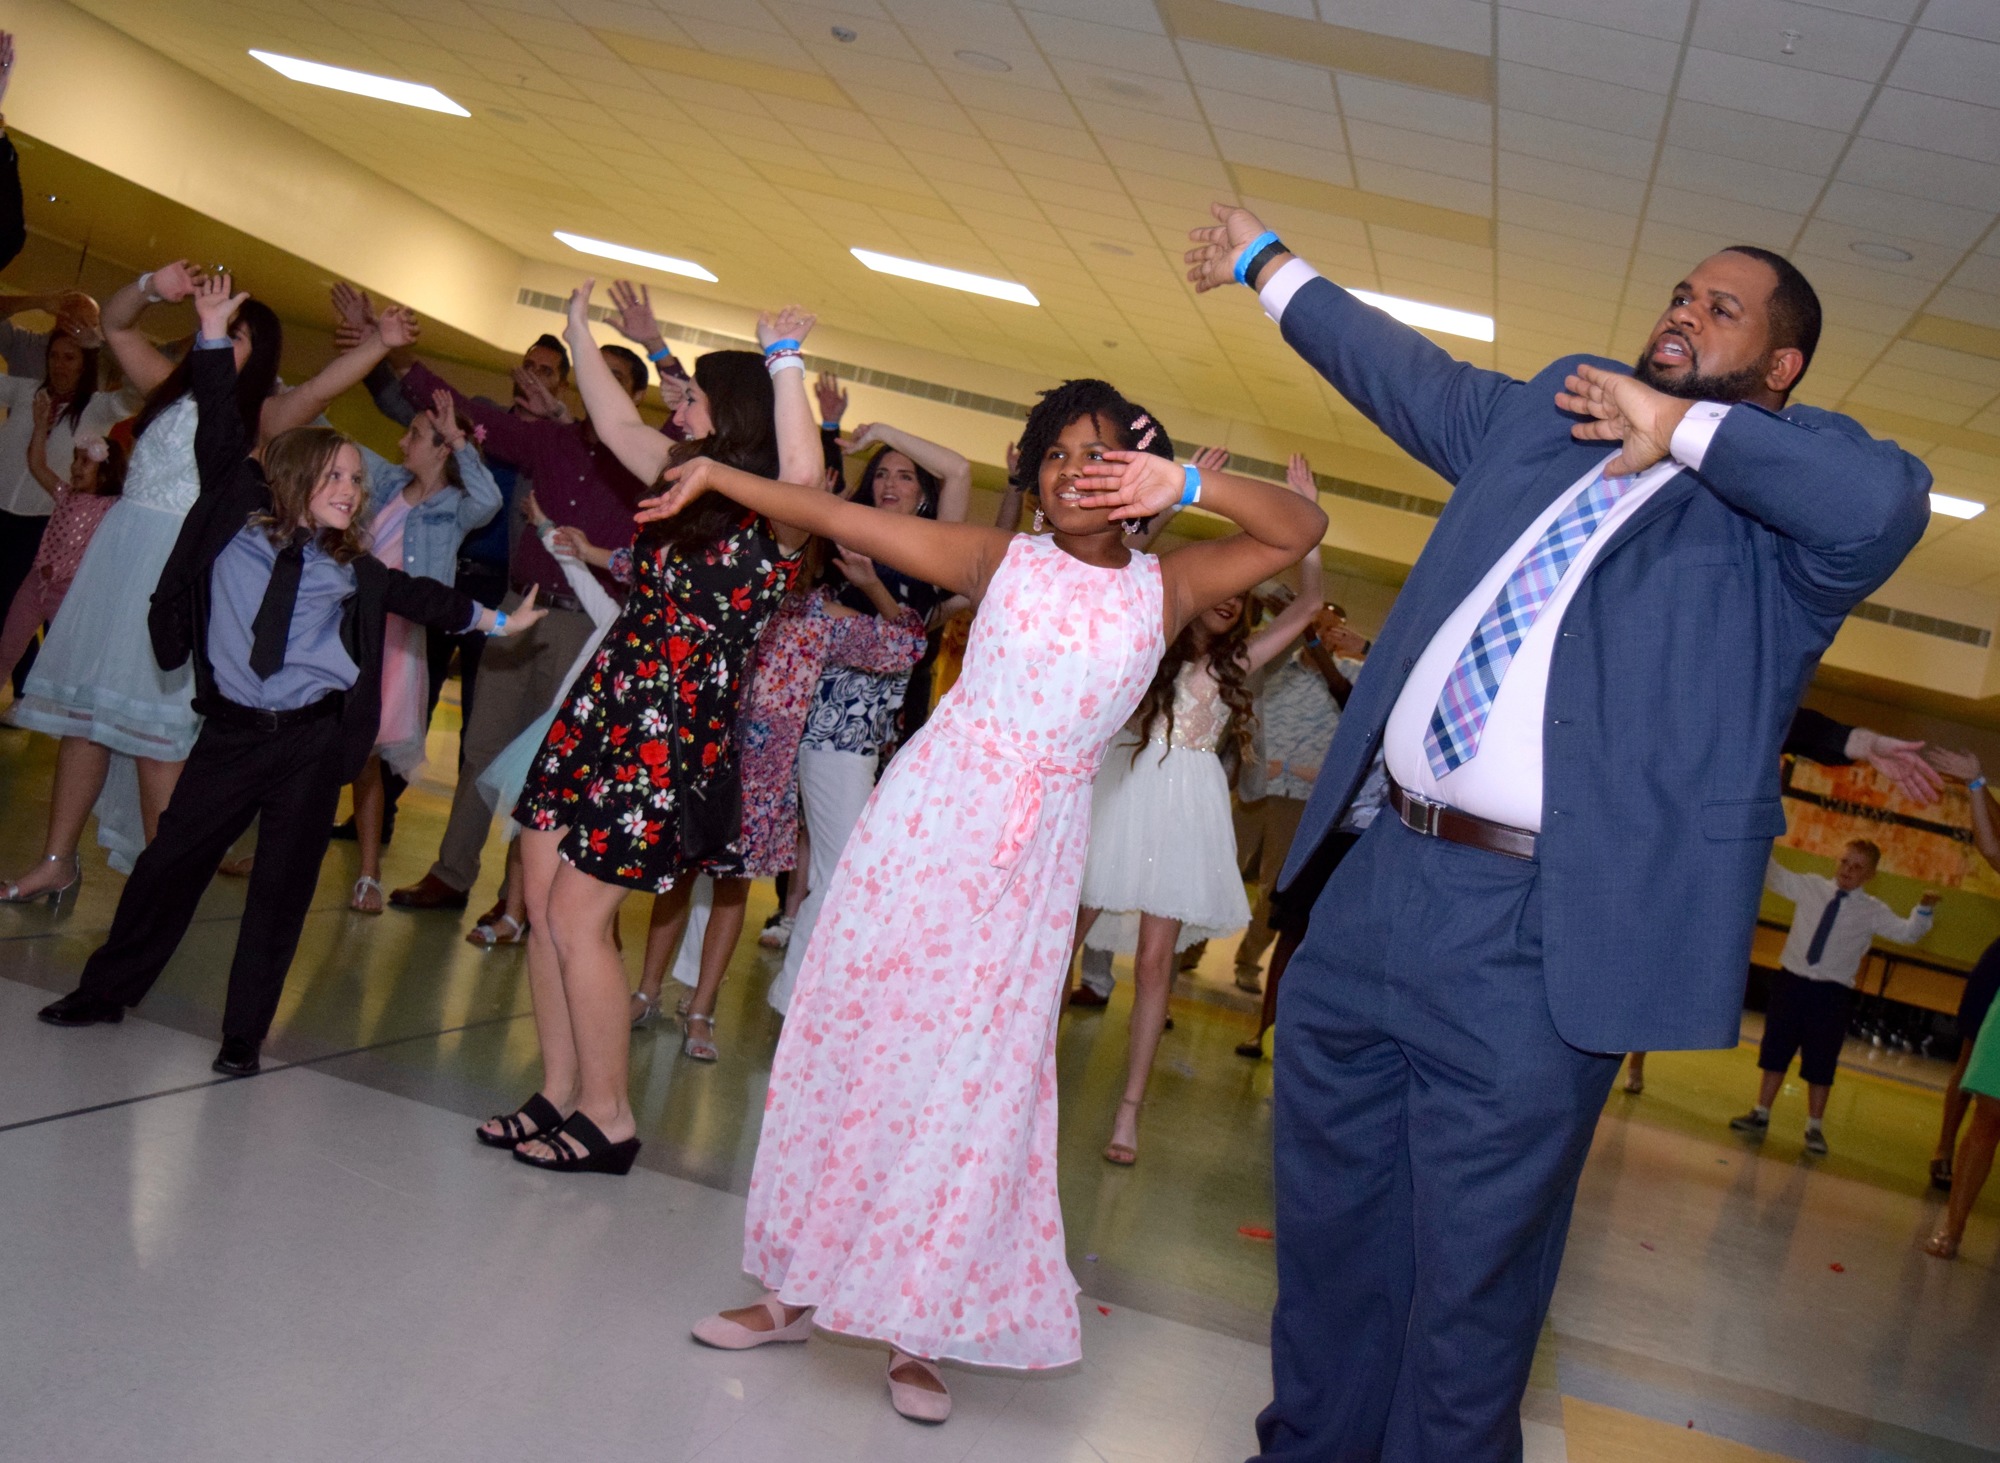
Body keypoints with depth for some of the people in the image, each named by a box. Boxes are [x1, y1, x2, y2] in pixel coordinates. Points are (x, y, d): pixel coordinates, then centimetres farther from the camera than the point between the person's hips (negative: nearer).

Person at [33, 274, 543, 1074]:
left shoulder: (352, 569, 8)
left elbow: (419, 594, 23)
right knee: (170, 859, 4)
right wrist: (214, 333, -3)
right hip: (231, 730, -1)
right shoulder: (235, 519, 2)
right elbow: (223, 431, 0)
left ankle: (244, 1031, 12)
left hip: (313, 740, 1)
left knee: (283, 886, 3)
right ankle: (107, 990, 22)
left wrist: (494, 619, 27)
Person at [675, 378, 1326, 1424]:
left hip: (1033, 847, 0)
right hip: (926, 816, 0)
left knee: (975, 1070, 3)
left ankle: (919, 1326, 15)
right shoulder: (1002, 559, 3)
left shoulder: (1164, 588, 3)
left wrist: (1184, 485, -19)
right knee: (855, 1029, 5)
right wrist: (721, 475, -1)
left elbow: (1300, 530, -6)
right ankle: (802, 1288, 20)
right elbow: (843, 519, 2)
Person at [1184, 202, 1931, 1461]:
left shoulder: (1787, 478, -1)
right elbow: (1407, 374, 31)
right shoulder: (1548, 410, 16)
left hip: (1541, 943, -6)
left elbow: (1884, 505, -24)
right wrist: (1267, 263, 41)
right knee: (1329, 1220, 20)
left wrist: (1684, 427, -14)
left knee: (1472, 1281, 2)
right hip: (1383, 874, 7)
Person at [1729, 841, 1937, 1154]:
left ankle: (1814, 1128, 16)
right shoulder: (1810, 887, 3)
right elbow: (1773, 875, 4)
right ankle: (1761, 1115, 21)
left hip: (1831, 991, -2)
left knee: (1820, 1063, 3)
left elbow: (1907, 933, -5)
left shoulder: (1872, 911, -1)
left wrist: (1924, 911, -21)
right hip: (1792, 979, 2)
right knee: (1775, 1051, 8)